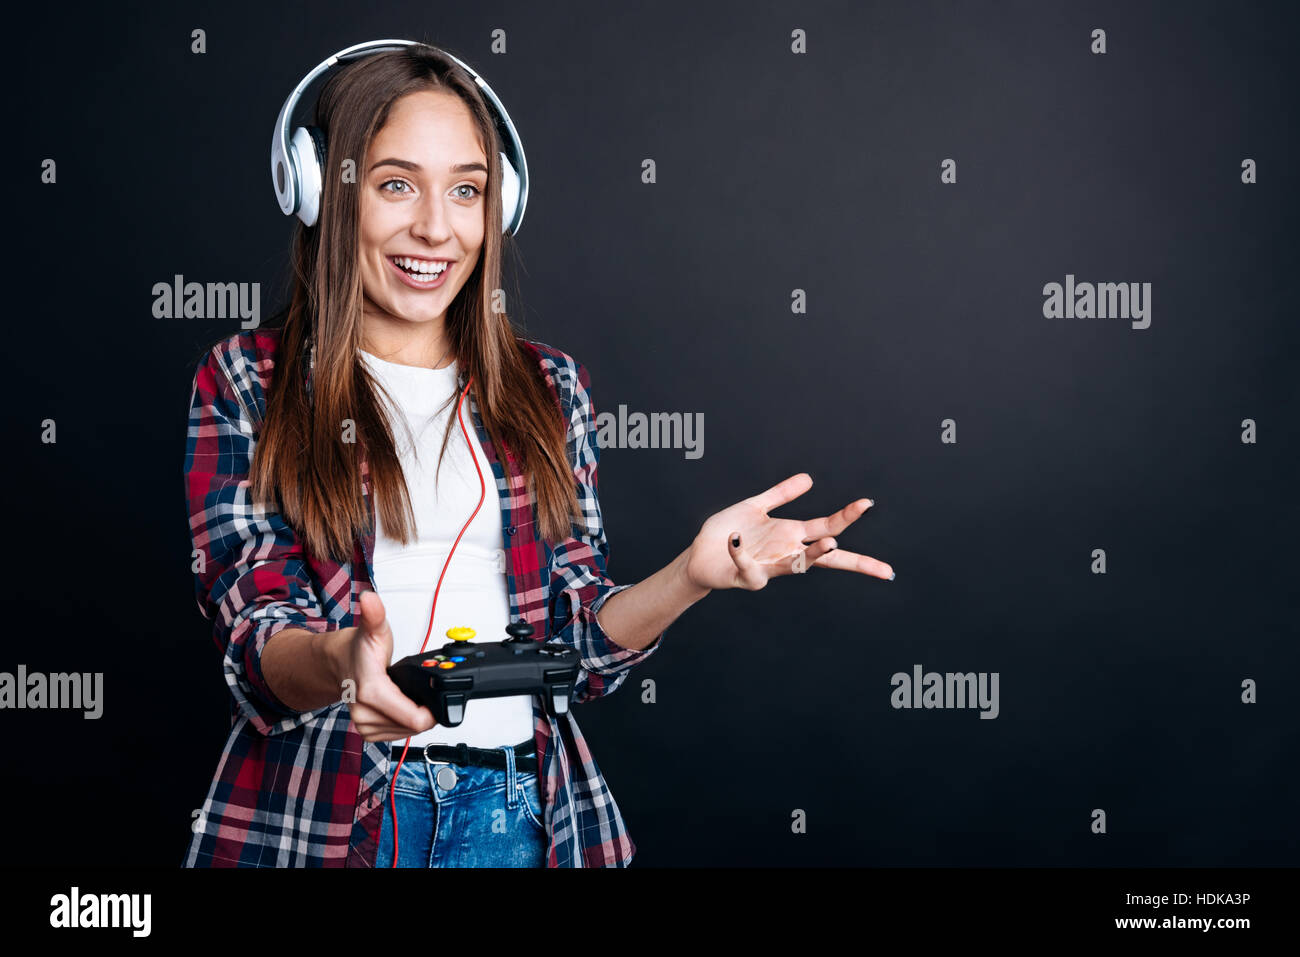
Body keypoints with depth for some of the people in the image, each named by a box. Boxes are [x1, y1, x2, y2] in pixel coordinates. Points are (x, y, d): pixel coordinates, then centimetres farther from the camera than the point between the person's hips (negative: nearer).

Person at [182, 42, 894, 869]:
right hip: (317, 813, -2)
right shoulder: (244, 382, 0)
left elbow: (579, 645, 7)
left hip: (514, 810, 2)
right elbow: (253, 633, -9)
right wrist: (338, 661, -30)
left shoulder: (547, 388, 8)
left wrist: (690, 577, -10)